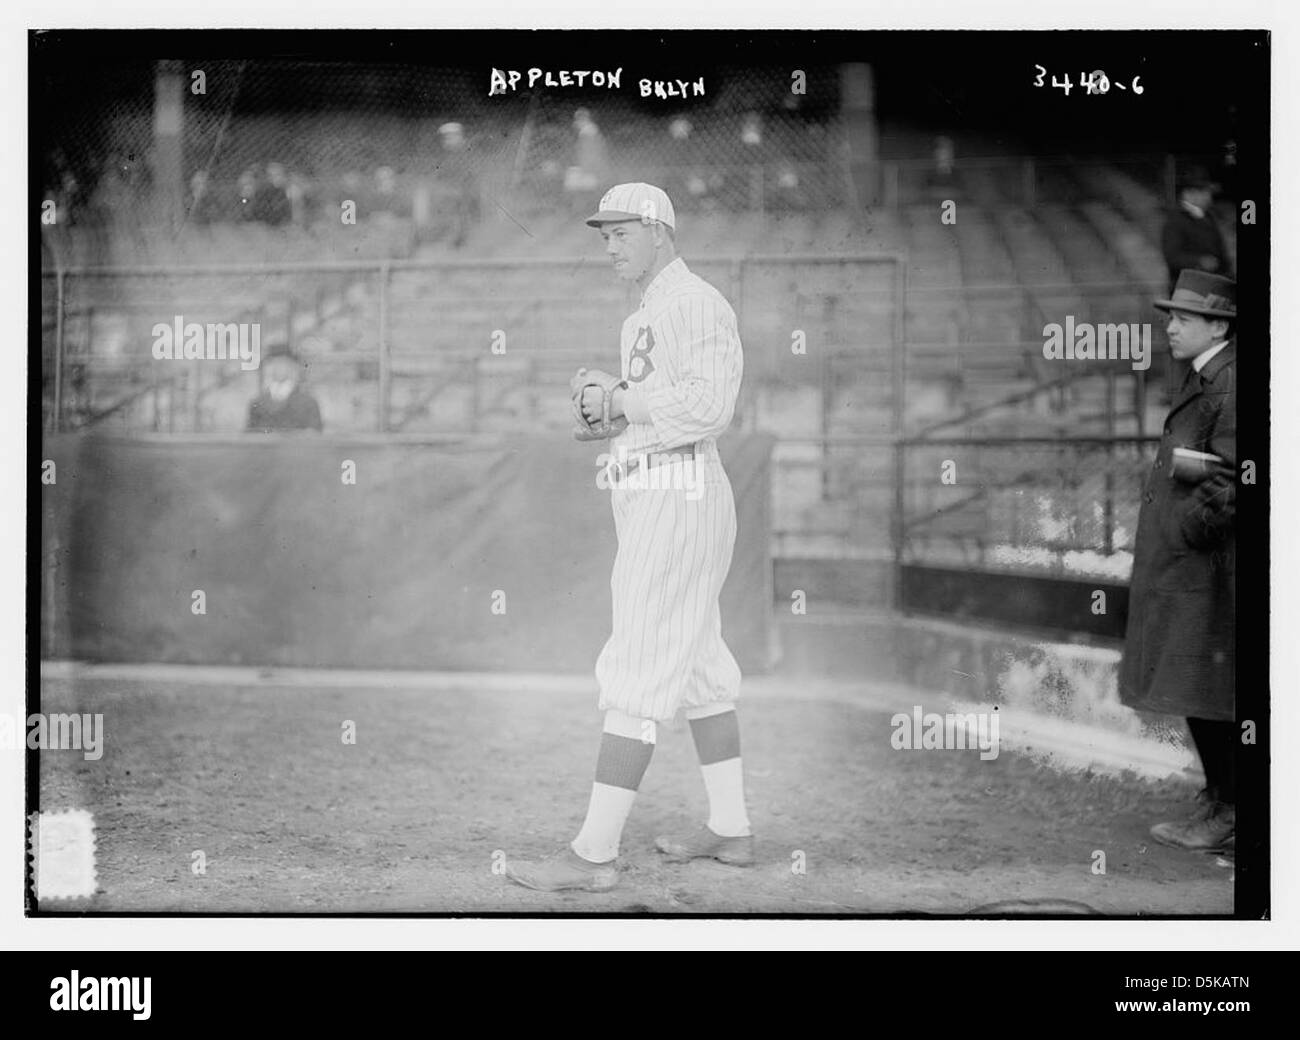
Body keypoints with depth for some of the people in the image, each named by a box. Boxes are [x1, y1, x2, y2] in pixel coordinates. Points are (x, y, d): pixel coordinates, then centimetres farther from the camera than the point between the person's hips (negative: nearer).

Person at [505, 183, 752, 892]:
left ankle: (594, 854, -13)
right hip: (649, 500, 11)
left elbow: (710, 405, -26)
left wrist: (619, 399, -17)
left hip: (679, 501, -11)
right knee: (698, 665, 14)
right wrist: (602, 403, 7)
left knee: (635, 672, -12)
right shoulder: (644, 318, 21)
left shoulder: (697, 303, -12)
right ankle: (730, 829, 22)